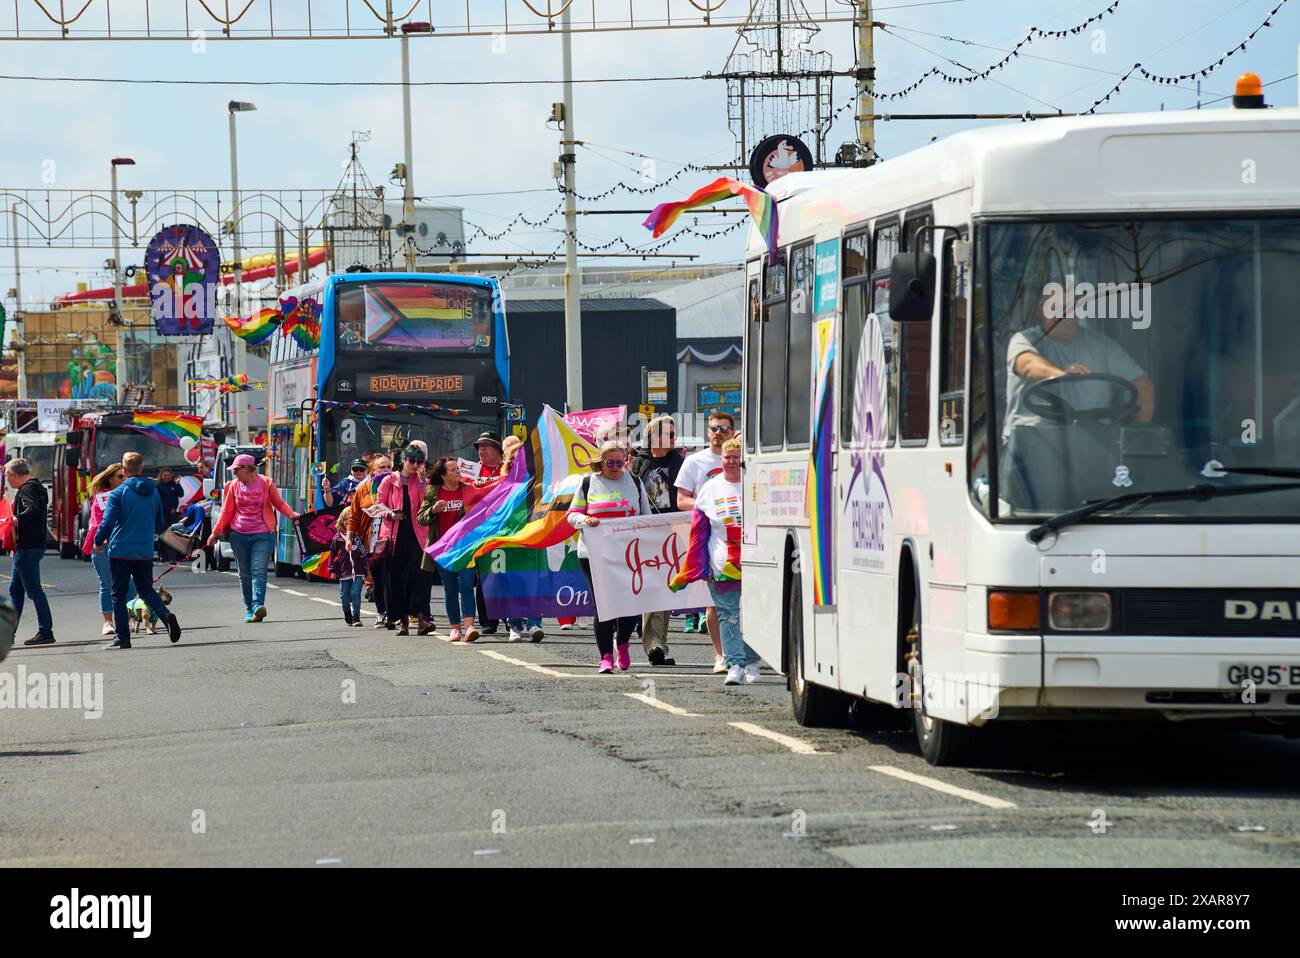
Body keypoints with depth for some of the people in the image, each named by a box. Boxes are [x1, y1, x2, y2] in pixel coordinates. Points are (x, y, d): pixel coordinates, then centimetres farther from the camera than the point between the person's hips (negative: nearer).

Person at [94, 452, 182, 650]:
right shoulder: (153, 492, 6)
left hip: (121, 550, -4)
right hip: (145, 551, 4)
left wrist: (98, 541, 3)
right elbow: (160, 525, 13)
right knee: (146, 589, 15)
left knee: (119, 594, 5)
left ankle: (123, 637, 3)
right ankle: (166, 614, -13)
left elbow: (108, 522, -13)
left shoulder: (118, 493, -10)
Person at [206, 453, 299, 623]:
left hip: (262, 534, -4)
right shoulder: (234, 486, 9)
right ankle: (249, 610, 11)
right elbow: (227, 511, 13)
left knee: (258, 570, -16)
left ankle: (258, 605, -27)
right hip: (239, 535, 4)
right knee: (245, 574, 5)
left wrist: (290, 513, -9)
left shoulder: (265, 483, 0)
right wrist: (216, 532, 11)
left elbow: (279, 503, 8)